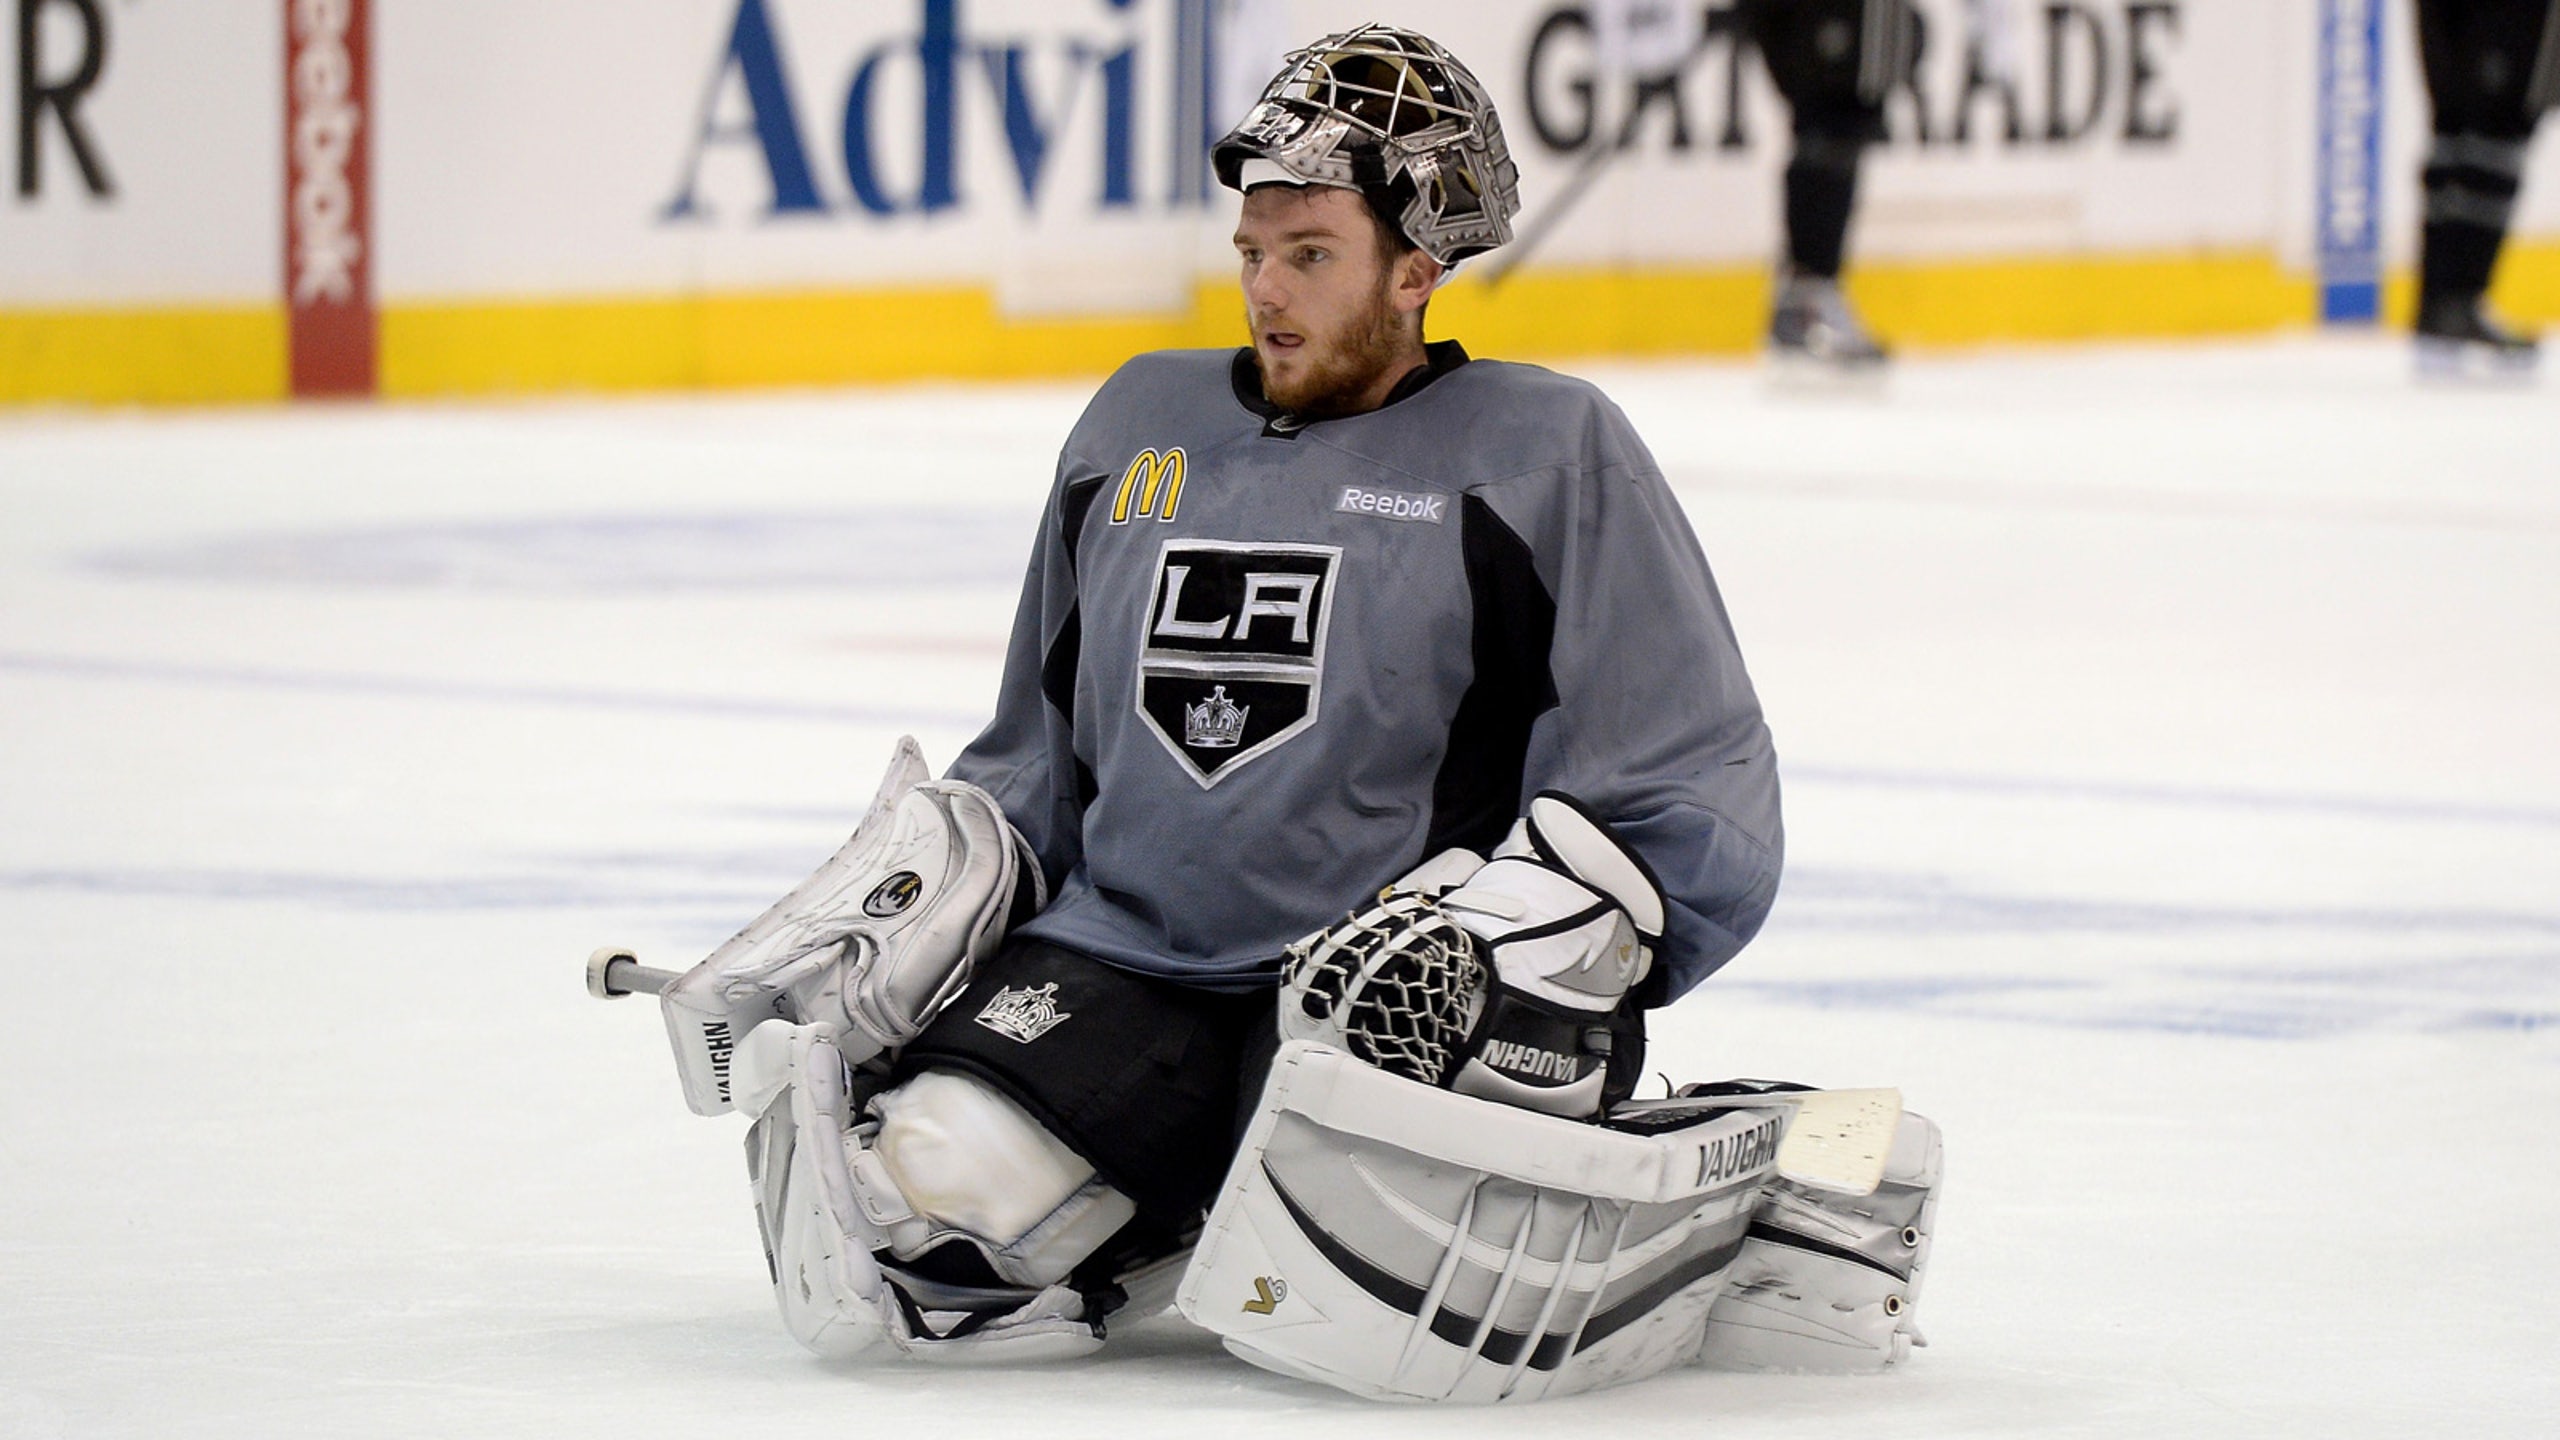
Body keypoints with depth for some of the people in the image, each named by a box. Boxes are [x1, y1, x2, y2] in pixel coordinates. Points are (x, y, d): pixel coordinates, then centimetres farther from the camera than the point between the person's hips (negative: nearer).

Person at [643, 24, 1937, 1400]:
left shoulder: (1547, 450, 2)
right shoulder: (1139, 425, 18)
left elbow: (1694, 791, -2)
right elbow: (1035, 763, 27)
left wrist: (1532, 930, -18)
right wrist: (924, 881, 10)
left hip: (1388, 1006, -4)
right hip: (1120, 963, 4)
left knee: (1347, 1301, -33)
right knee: (906, 1223, -21)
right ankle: (1164, 1206, 7)